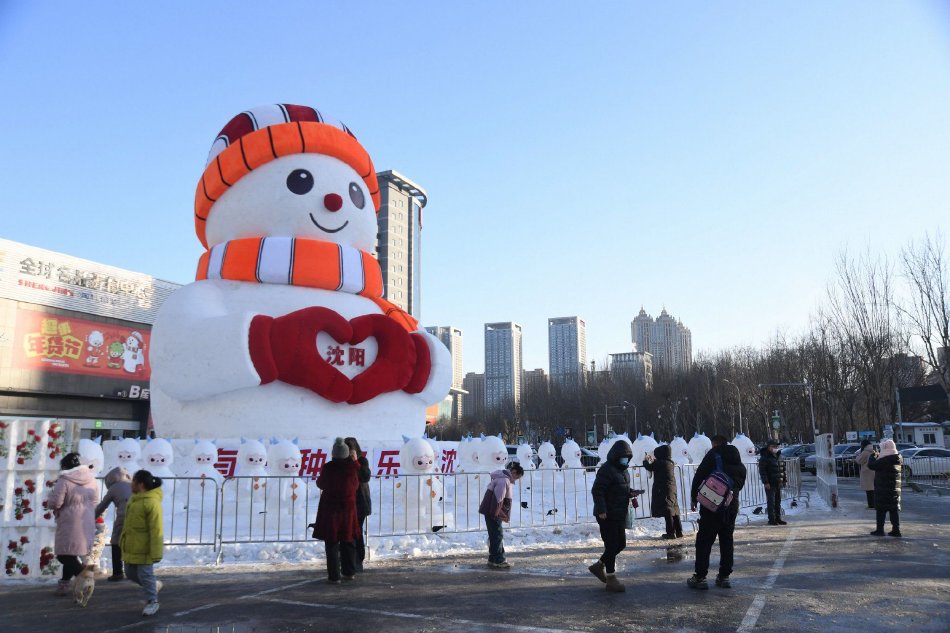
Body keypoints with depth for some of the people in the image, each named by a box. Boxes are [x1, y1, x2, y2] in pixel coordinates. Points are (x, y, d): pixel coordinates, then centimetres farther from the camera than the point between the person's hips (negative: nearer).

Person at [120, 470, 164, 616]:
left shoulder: (152, 503, -22)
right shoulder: (134, 499, 8)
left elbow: (156, 530, -23)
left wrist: (156, 553, -23)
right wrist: (123, 540, 23)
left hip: (144, 549, -9)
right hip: (131, 547, 9)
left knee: (145, 574, 1)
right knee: (131, 574, 17)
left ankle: (152, 602, 18)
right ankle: (154, 585, 37)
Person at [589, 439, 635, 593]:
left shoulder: (623, 470, 13)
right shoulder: (607, 470, -16)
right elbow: (597, 490, -21)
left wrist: (630, 493, 5)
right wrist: (601, 510, -25)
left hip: (619, 515, 10)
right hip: (607, 515, -9)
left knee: (621, 544, 15)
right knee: (611, 546, -5)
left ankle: (599, 566, 30)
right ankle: (611, 579, 5)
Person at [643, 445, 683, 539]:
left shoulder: (661, 463, -16)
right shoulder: (670, 463, 9)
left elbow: (649, 467, -8)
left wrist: (646, 460, 9)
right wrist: (653, 460, 25)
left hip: (663, 490, -8)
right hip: (672, 489, 8)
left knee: (667, 511, -4)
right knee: (674, 510, 12)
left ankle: (671, 533, -3)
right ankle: (679, 532, 16)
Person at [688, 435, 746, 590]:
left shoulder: (713, 454, -4)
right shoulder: (740, 464, 15)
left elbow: (698, 477, -9)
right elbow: (740, 484, 17)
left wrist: (693, 497, -2)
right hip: (732, 506, 6)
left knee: (704, 541, -1)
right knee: (727, 541, 15)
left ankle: (700, 577, -3)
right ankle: (724, 576, 16)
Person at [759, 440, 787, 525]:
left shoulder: (779, 457, 13)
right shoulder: (765, 458, -9)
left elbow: (783, 469, 21)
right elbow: (762, 471, -14)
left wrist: (784, 480, 14)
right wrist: (766, 482, -19)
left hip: (778, 483, 7)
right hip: (770, 484, -7)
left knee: (778, 501, 11)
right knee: (771, 502, -4)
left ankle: (778, 518, 19)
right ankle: (771, 519, 1)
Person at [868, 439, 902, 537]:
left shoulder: (884, 460, -19)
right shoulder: (897, 460, 6)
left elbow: (871, 465, -17)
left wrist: (872, 456, 3)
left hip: (883, 490, -7)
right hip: (895, 489, 7)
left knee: (881, 510, 0)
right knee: (894, 510, 9)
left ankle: (880, 530, 2)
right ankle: (896, 530, 9)